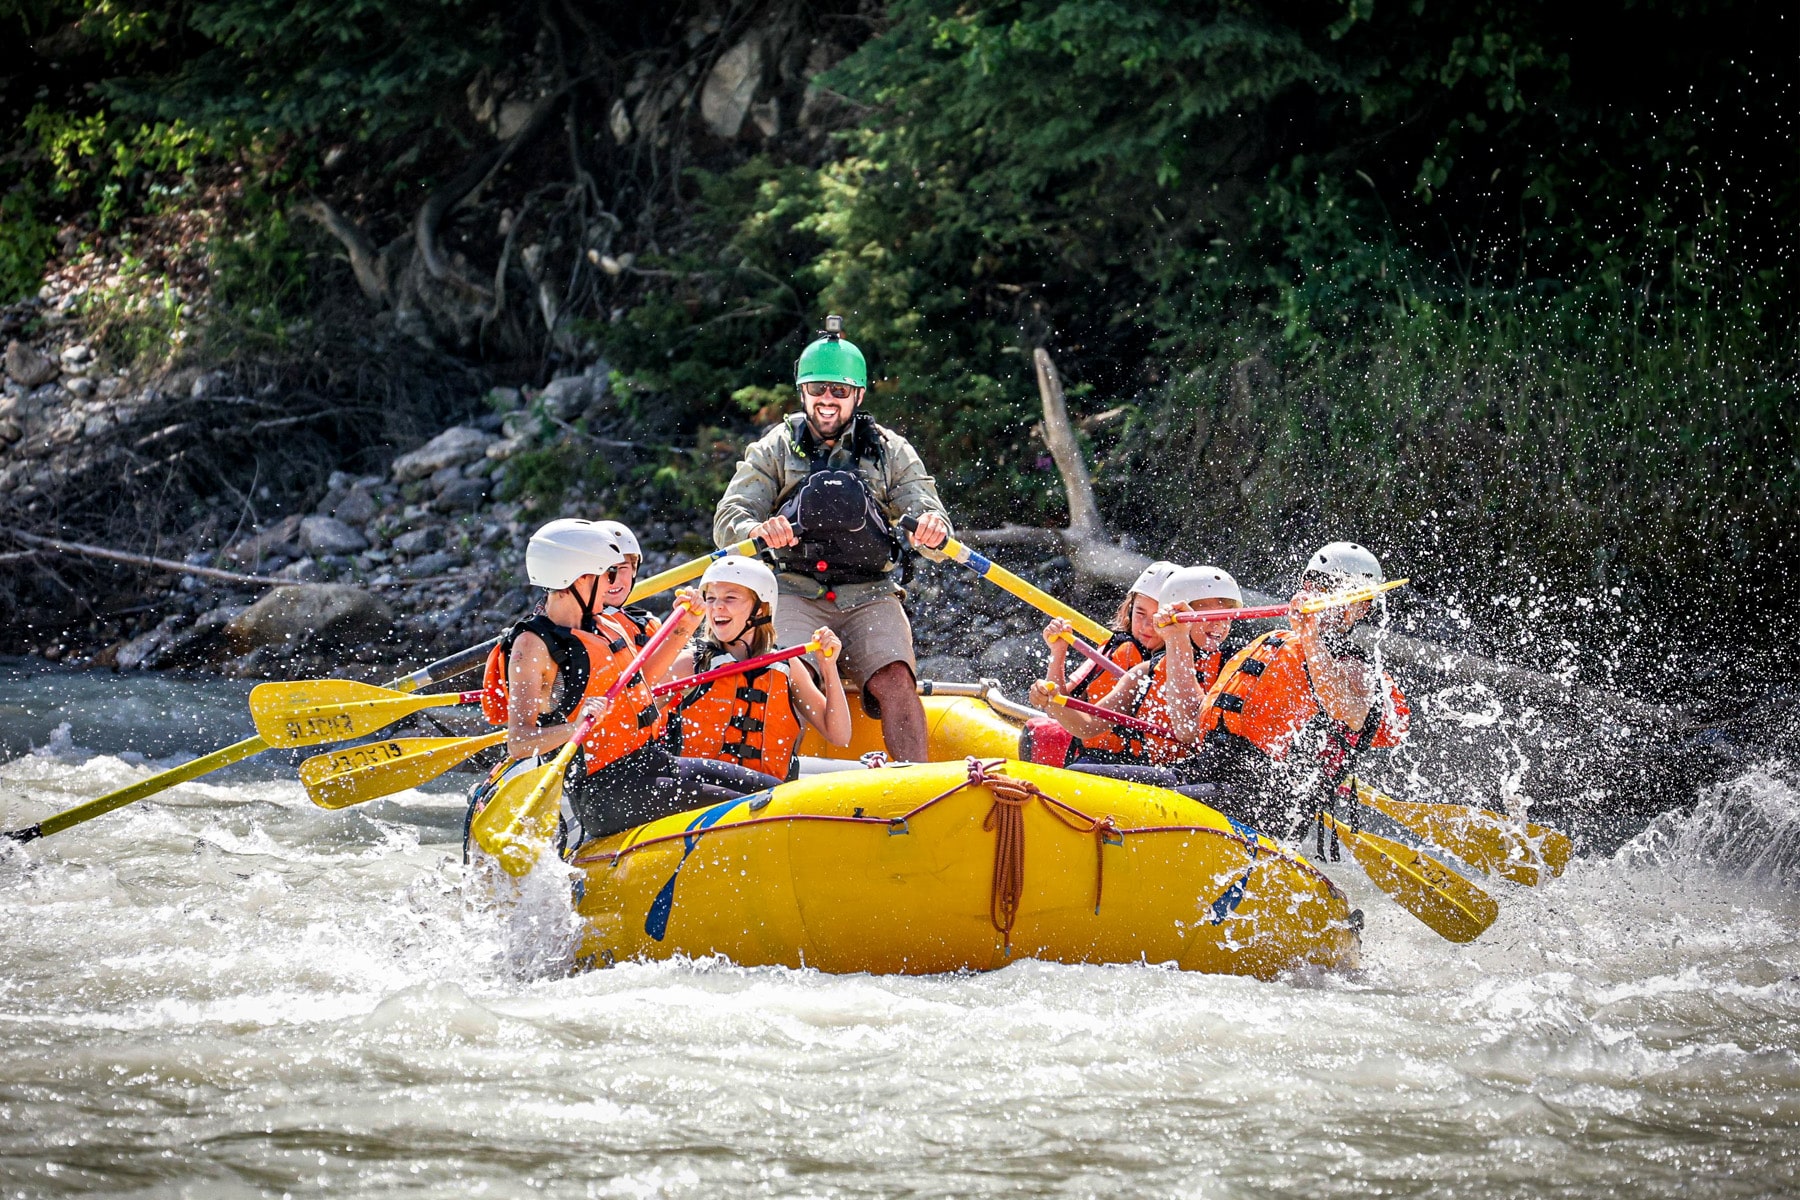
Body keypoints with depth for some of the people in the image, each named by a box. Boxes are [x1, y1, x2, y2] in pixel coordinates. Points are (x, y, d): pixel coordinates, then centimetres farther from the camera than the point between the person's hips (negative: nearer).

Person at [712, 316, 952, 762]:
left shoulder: (891, 453, 12)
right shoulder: (773, 451, 9)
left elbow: (925, 507, -1)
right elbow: (728, 520, -2)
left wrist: (933, 528, -29)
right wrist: (757, 531, -28)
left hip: (870, 597, 1)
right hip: (795, 595, -1)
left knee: (894, 682, -25)